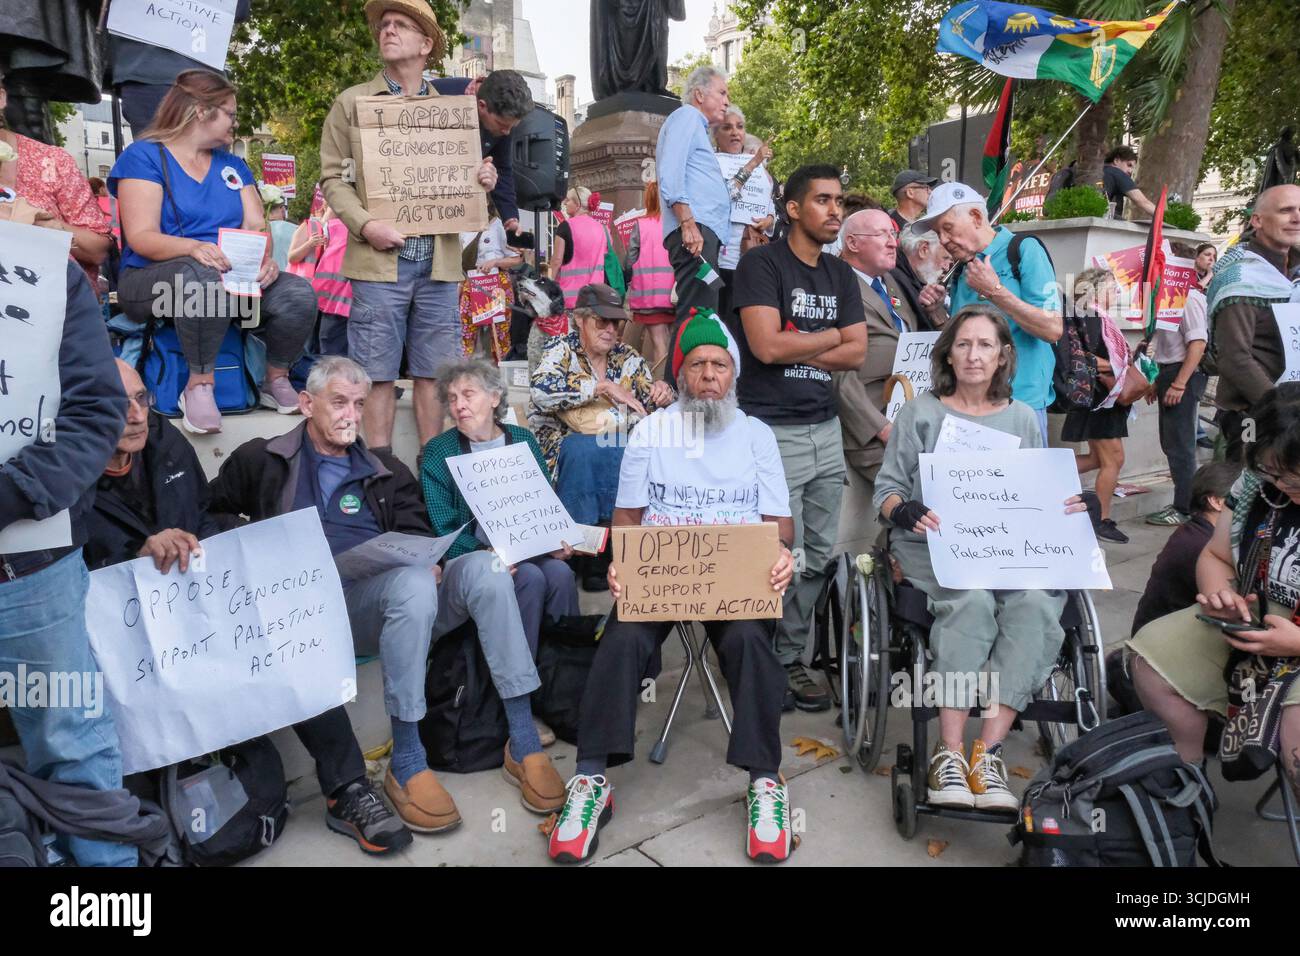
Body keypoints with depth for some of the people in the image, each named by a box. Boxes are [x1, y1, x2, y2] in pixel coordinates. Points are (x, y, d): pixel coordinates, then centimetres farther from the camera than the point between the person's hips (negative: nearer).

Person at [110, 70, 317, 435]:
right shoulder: (145, 156, 0)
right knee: (204, 276, -40)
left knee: (298, 294, -25)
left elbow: (256, 226, 4)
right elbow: (141, 237, -12)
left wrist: (264, 258, -20)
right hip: (154, 281, -4)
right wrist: (194, 248, -33)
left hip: (232, 279, 5)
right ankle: (200, 383, -22)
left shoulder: (234, 166, 17)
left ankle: (276, 379, 0)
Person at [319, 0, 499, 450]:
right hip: (380, 260, -2)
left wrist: (483, 181, -2)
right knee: (379, 375, -1)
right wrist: (365, 225, -13)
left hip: (440, 261, 2)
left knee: (431, 374, 6)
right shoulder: (352, 102, 9)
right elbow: (334, 178, 5)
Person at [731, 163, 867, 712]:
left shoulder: (841, 275, 16)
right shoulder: (761, 264, -5)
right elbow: (767, 345, -18)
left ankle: (789, 656, 22)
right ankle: (770, 665, 13)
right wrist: (831, 335, -3)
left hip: (826, 428, 7)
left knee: (820, 555, 9)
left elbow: (857, 354, 6)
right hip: (774, 431, -7)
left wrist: (794, 348, -7)